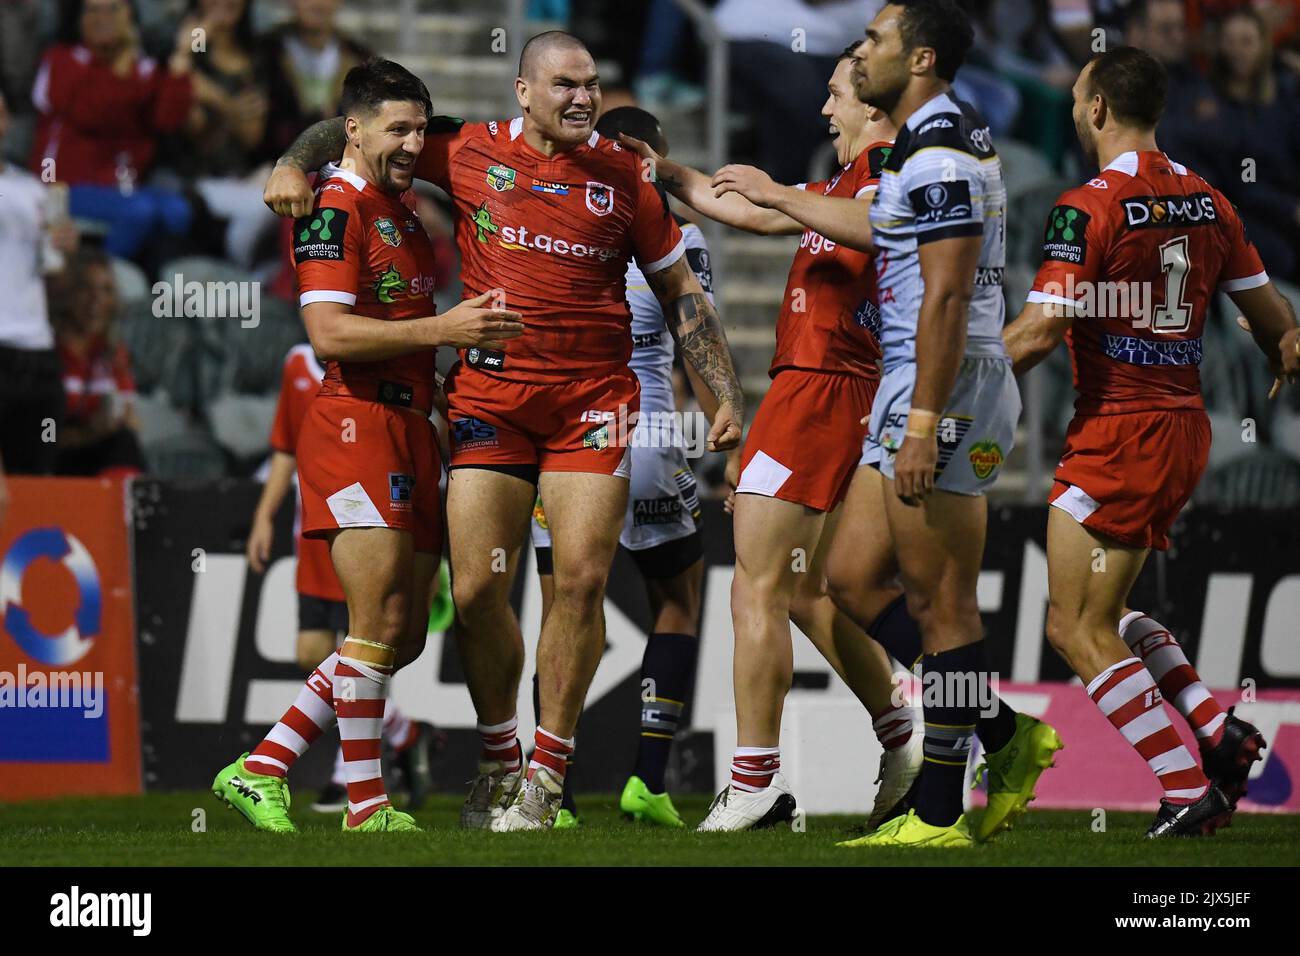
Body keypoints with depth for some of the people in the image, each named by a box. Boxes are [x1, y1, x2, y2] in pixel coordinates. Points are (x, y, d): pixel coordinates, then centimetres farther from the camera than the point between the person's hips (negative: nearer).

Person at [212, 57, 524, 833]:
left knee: (404, 635, 8)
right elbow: (329, 333, -20)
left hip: (410, 426, 10)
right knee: (380, 619, -13)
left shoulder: (401, 207, 19)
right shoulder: (335, 208, -9)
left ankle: (261, 770, 12)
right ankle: (367, 806, -7)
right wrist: (440, 329, -25)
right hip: (357, 422, -9)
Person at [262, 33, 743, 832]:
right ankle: (498, 762, 15)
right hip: (490, 394, 0)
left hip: (593, 397, 0)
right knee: (476, 588, -4)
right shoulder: (470, 152, 5)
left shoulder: (623, 176, 7)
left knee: (582, 580, -9)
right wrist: (296, 163, -1)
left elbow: (681, 291, 14)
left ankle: (546, 773, 3)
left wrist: (727, 395, 8)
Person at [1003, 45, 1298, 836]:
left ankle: (1187, 788, -6)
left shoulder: (1089, 207, -14)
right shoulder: (1206, 200, 7)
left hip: (1118, 432, -8)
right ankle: (1221, 732, 8)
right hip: (1186, 427, 8)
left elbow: (1041, 329, -21)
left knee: (1078, 629, 0)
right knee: (1104, 614, 20)